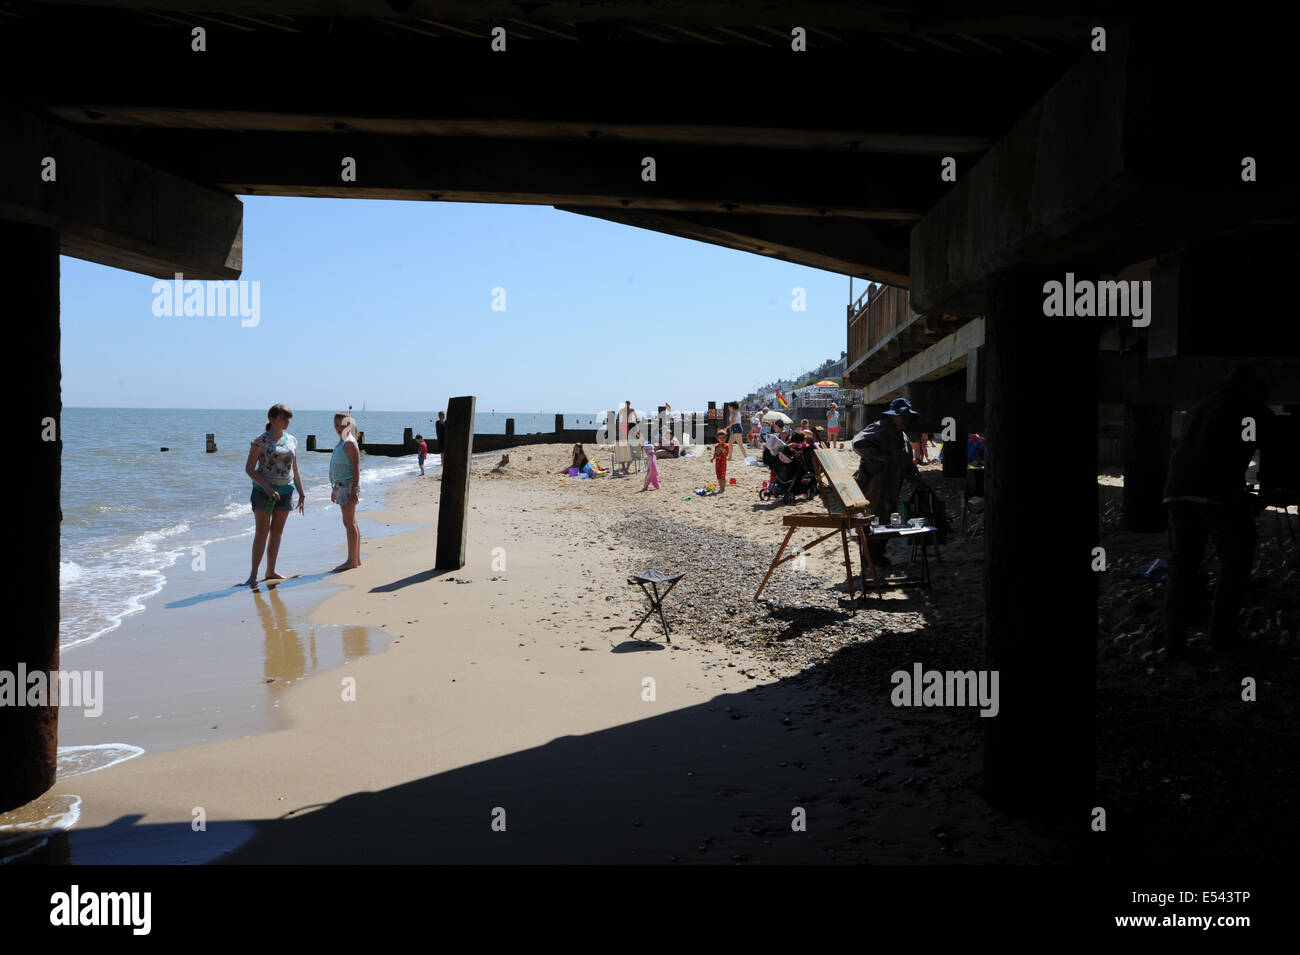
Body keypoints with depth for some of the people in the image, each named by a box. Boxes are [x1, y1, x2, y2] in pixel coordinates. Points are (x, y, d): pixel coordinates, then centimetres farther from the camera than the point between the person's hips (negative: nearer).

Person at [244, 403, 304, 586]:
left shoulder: (292, 440, 9)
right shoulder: (261, 440, -7)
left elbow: (295, 471, 15)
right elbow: (249, 468, -8)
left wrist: (301, 495, 12)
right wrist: (266, 487, -19)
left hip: (285, 490, 5)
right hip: (263, 489, -5)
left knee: (277, 532, 9)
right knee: (262, 531, -7)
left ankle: (271, 571, 17)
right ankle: (253, 574, -2)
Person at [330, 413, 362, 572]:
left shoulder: (350, 443, -12)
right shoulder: (341, 443, 17)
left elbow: (356, 468, -18)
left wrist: (354, 490, -23)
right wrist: (335, 489, 24)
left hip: (348, 485, -10)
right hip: (341, 486, 10)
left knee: (349, 522, -9)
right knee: (352, 522, 12)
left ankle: (352, 560, -7)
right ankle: (356, 558, 17)